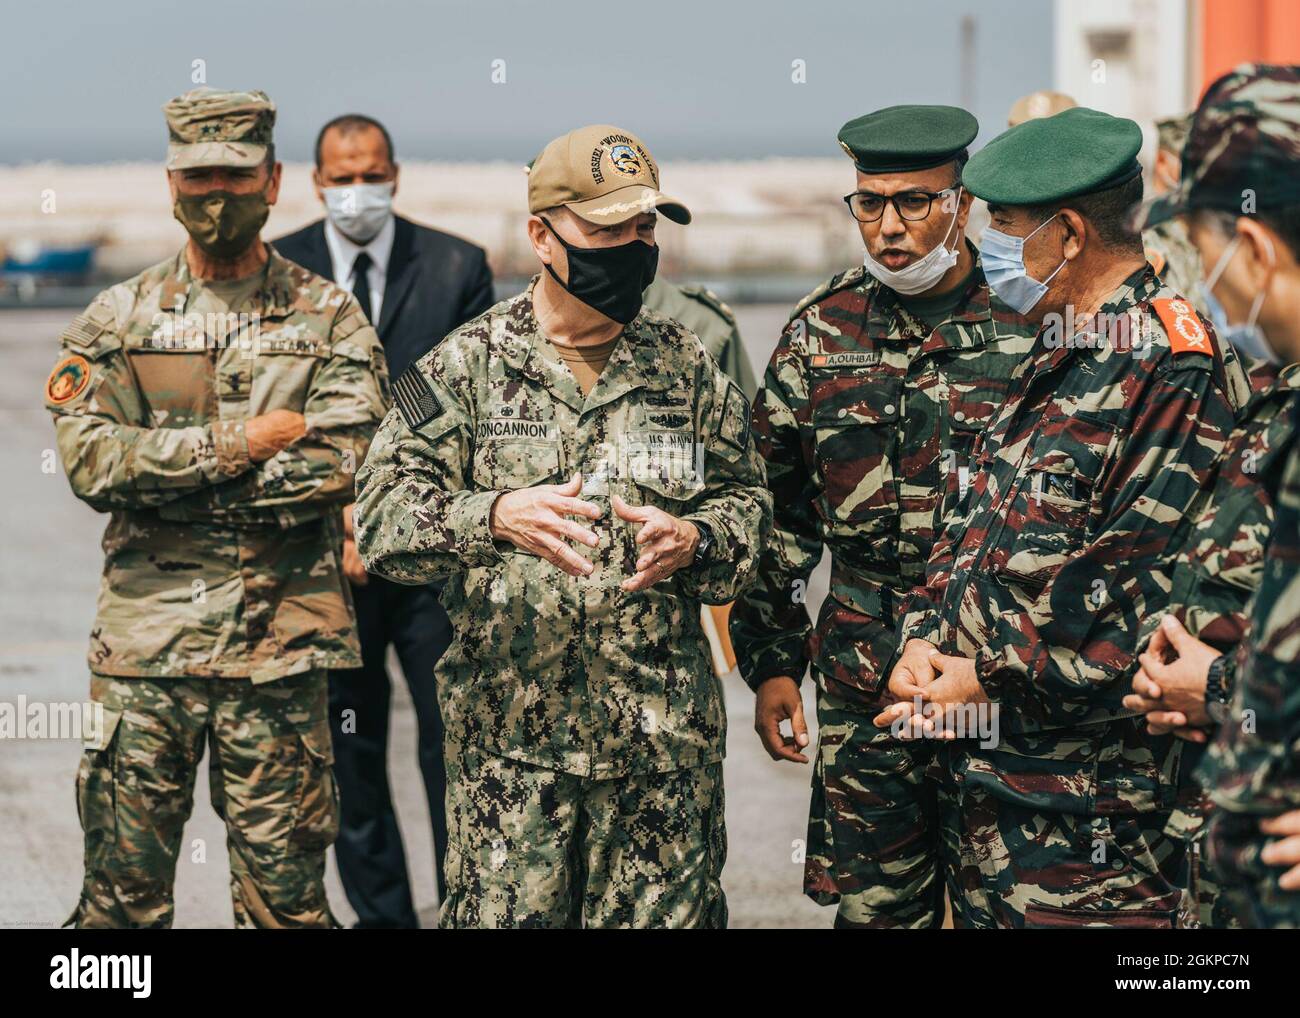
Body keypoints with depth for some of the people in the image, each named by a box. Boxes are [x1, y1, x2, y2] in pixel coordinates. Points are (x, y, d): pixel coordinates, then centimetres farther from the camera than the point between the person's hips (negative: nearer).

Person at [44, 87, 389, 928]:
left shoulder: (330, 321, 4)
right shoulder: (118, 318, 8)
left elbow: (337, 465, -11)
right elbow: (88, 458, -6)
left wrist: (164, 470, -9)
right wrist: (240, 444, -12)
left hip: (278, 642, -1)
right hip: (145, 636, 1)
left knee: (286, 897, 5)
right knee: (122, 896, 6)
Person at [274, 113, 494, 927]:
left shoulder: (456, 266, 3)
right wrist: (335, 510, -8)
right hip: (324, 546, 1)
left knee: (456, 734, -2)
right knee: (348, 747, 7)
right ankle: (380, 912, 17)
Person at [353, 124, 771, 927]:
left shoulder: (688, 367, 8)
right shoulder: (468, 365, 1)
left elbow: (748, 501, 13)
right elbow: (383, 516, -7)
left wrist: (694, 542, -9)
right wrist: (494, 516, -25)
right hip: (508, 736, -2)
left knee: (667, 912, 5)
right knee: (504, 912, 0)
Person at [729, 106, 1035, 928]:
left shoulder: (1028, 323, -2)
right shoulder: (821, 333, 5)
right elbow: (775, 512, 11)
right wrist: (771, 661, 7)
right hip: (865, 680, 2)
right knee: (877, 904, 6)